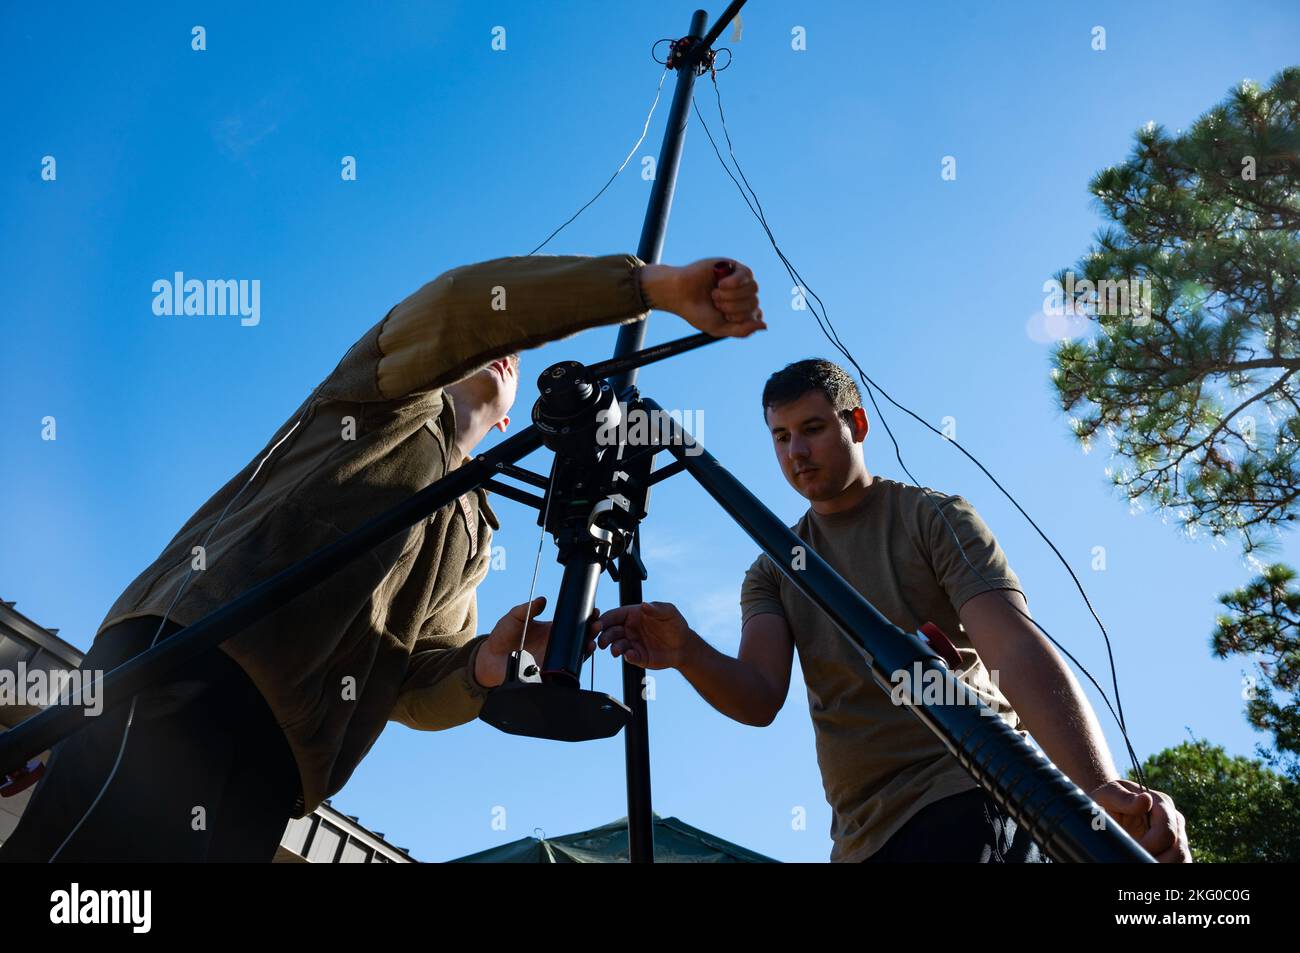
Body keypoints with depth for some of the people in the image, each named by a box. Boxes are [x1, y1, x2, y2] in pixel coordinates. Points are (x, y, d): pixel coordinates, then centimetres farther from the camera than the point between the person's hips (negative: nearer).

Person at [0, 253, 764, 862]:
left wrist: (483, 669, -3)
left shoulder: (470, 534, 33)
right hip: (192, 653, -6)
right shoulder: (398, 394, 19)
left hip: (268, 757, 6)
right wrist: (654, 285, -10)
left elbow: (415, 688, 21)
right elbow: (459, 307, -4)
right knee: (115, 843, -28)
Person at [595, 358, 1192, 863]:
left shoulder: (934, 518, 2)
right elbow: (759, 698, -3)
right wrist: (685, 652, -26)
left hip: (971, 796, -5)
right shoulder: (773, 573, 15)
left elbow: (1015, 646, -13)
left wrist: (1101, 787, -30)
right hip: (862, 832, 5)